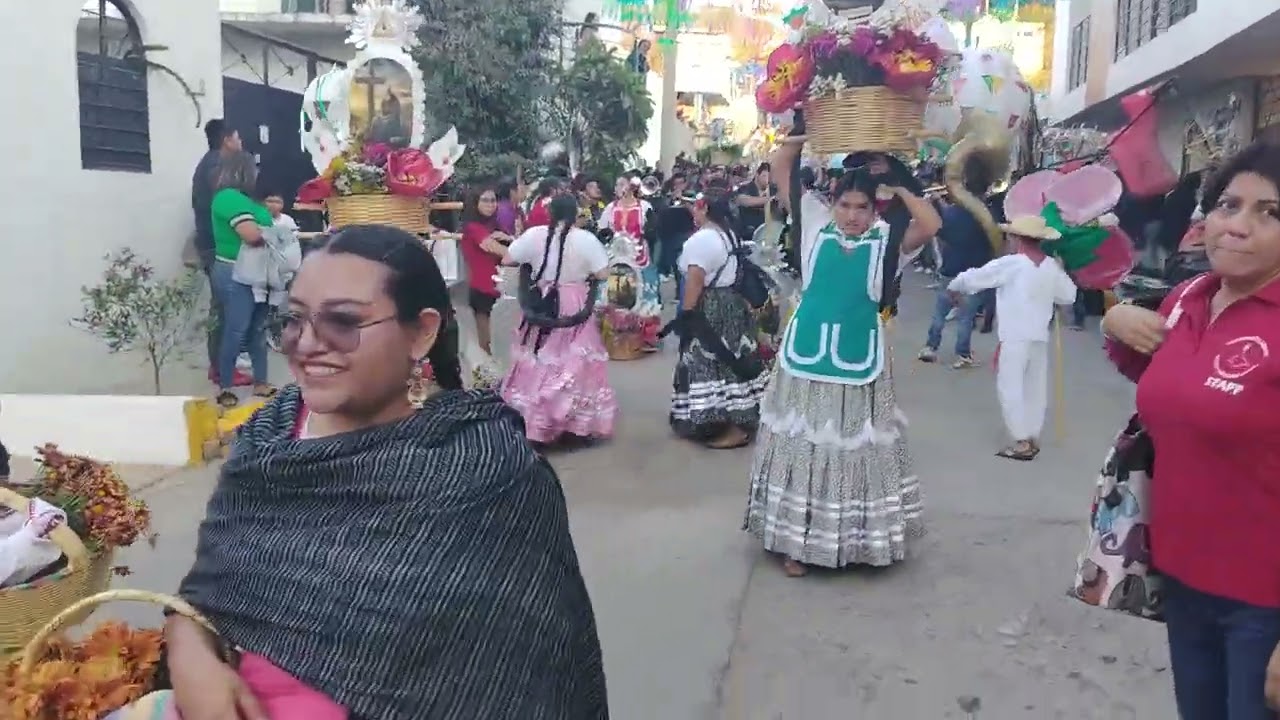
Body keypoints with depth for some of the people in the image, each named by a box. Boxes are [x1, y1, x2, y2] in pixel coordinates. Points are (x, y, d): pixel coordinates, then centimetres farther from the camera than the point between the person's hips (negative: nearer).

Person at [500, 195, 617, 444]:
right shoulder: (586, 239, -11)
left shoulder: (533, 234, -5)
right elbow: (603, 274, -9)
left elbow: (507, 260, 2)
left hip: (541, 307, 2)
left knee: (537, 364, 12)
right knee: (575, 364, 6)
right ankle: (578, 422, 11)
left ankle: (533, 421, 20)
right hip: (576, 309, -2)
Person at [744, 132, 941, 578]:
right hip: (807, 353, 1)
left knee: (856, 449, 10)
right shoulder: (816, 226, 2)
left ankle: (858, 539, 26)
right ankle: (797, 541, 21)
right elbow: (780, 166, 3)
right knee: (802, 447, 9)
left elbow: (931, 224, -18)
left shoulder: (886, 240, 0)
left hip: (858, 359, -1)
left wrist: (897, 187, -9)